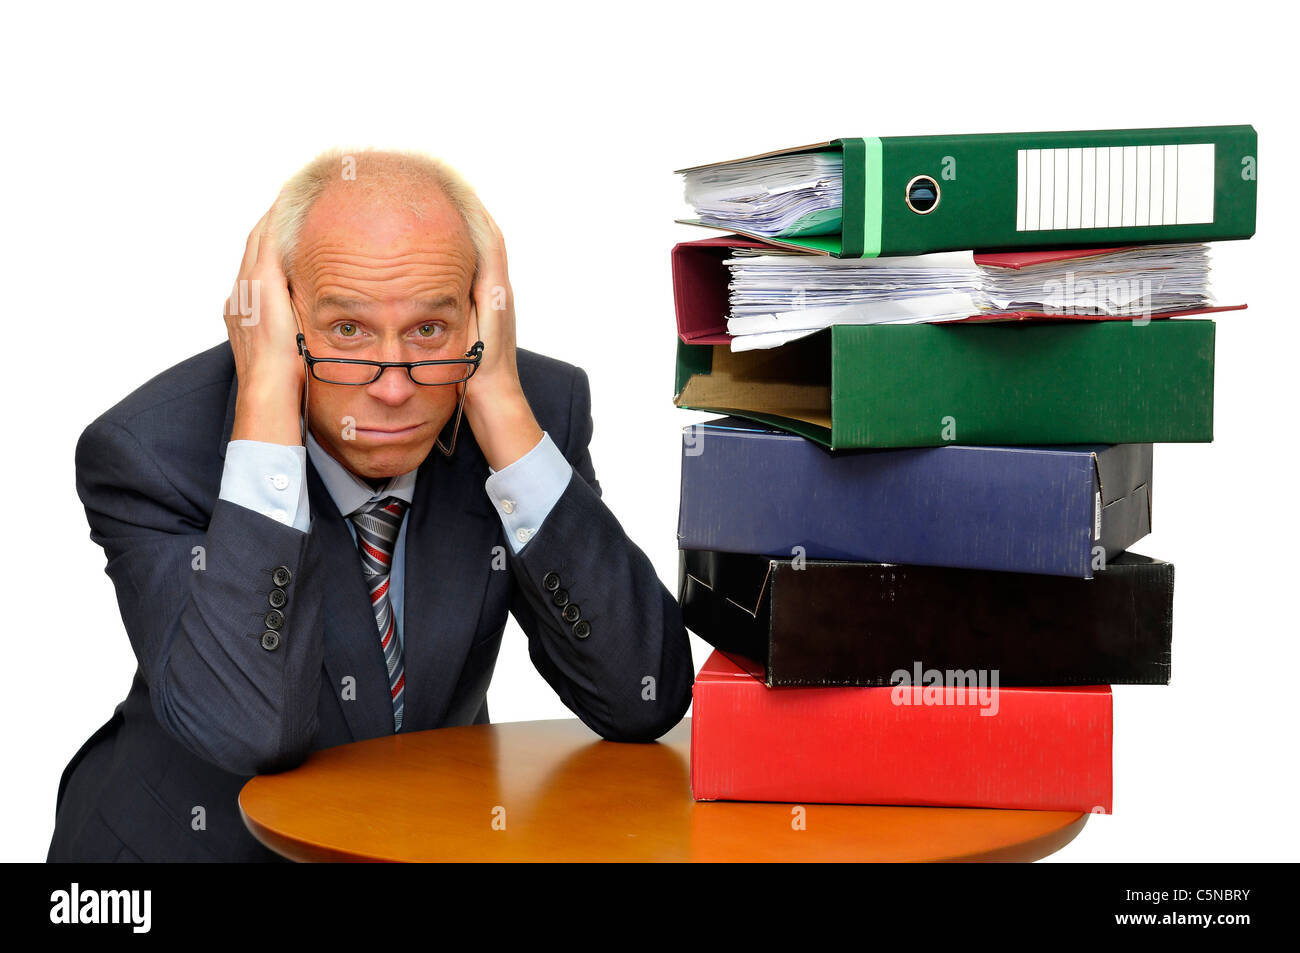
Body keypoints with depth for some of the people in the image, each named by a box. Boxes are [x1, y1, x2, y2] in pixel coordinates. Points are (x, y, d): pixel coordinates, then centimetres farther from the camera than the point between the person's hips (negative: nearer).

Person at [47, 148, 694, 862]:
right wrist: (266, 400, -29)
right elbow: (249, 728, -31)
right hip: (218, 841, -1)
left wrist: (503, 406, -23)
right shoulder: (151, 449, -18)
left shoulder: (539, 406, -11)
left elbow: (645, 701, -18)